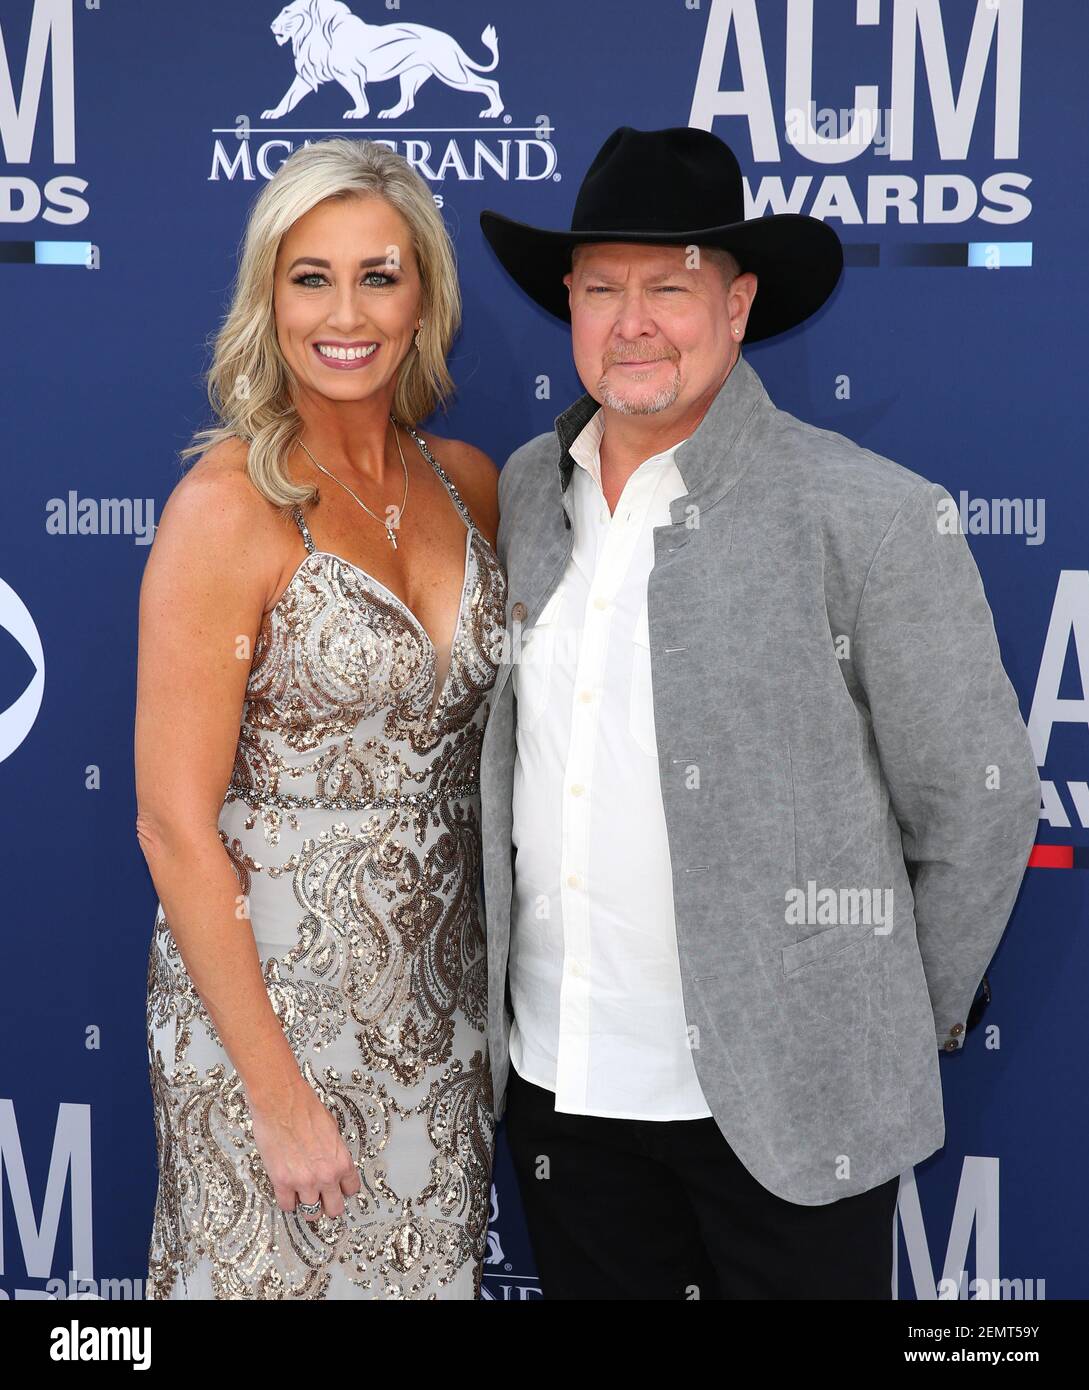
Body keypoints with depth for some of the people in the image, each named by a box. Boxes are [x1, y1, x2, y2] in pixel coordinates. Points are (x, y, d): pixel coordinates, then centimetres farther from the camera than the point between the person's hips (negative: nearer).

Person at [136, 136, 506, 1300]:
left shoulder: (466, 482, 1)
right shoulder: (227, 508, -15)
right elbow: (176, 826, -16)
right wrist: (280, 1094, -15)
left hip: (437, 997, 5)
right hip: (271, 990, -5)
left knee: (428, 1265, 18)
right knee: (277, 1270, 11)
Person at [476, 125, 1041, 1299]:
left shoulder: (871, 516, -12)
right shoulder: (522, 494, 3)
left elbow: (975, 807, -7)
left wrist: (899, 1033, 0)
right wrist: (514, 1004, 10)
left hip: (781, 1101, -4)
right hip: (556, 1078, 5)